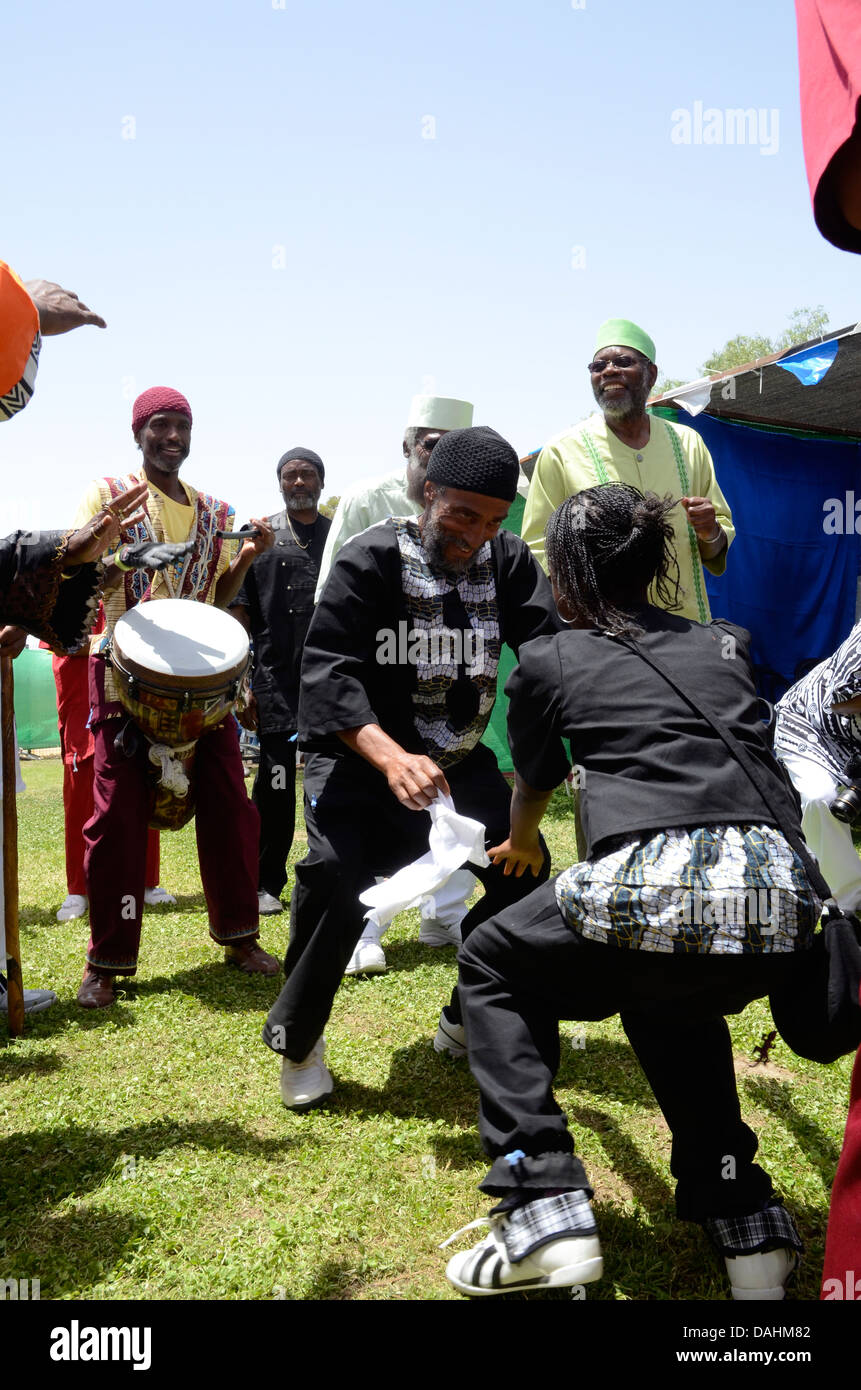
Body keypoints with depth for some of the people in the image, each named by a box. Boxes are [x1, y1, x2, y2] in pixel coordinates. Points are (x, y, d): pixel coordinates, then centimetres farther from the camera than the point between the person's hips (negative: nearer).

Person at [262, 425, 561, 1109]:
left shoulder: (508, 560, -4)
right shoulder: (371, 558, -17)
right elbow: (327, 669, -27)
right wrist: (391, 758, -43)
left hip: (461, 758, 5)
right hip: (361, 756, -4)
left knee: (526, 874, -8)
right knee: (337, 876, -27)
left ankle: (468, 1024, 16)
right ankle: (297, 1042, -2)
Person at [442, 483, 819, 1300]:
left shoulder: (548, 661, 15)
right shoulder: (726, 646, 23)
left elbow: (532, 787, 31)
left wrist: (521, 848, 54)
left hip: (651, 890, -5)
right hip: (780, 906, 5)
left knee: (494, 966, 24)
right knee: (672, 999, 37)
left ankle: (543, 1213, 12)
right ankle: (747, 1228, 30)